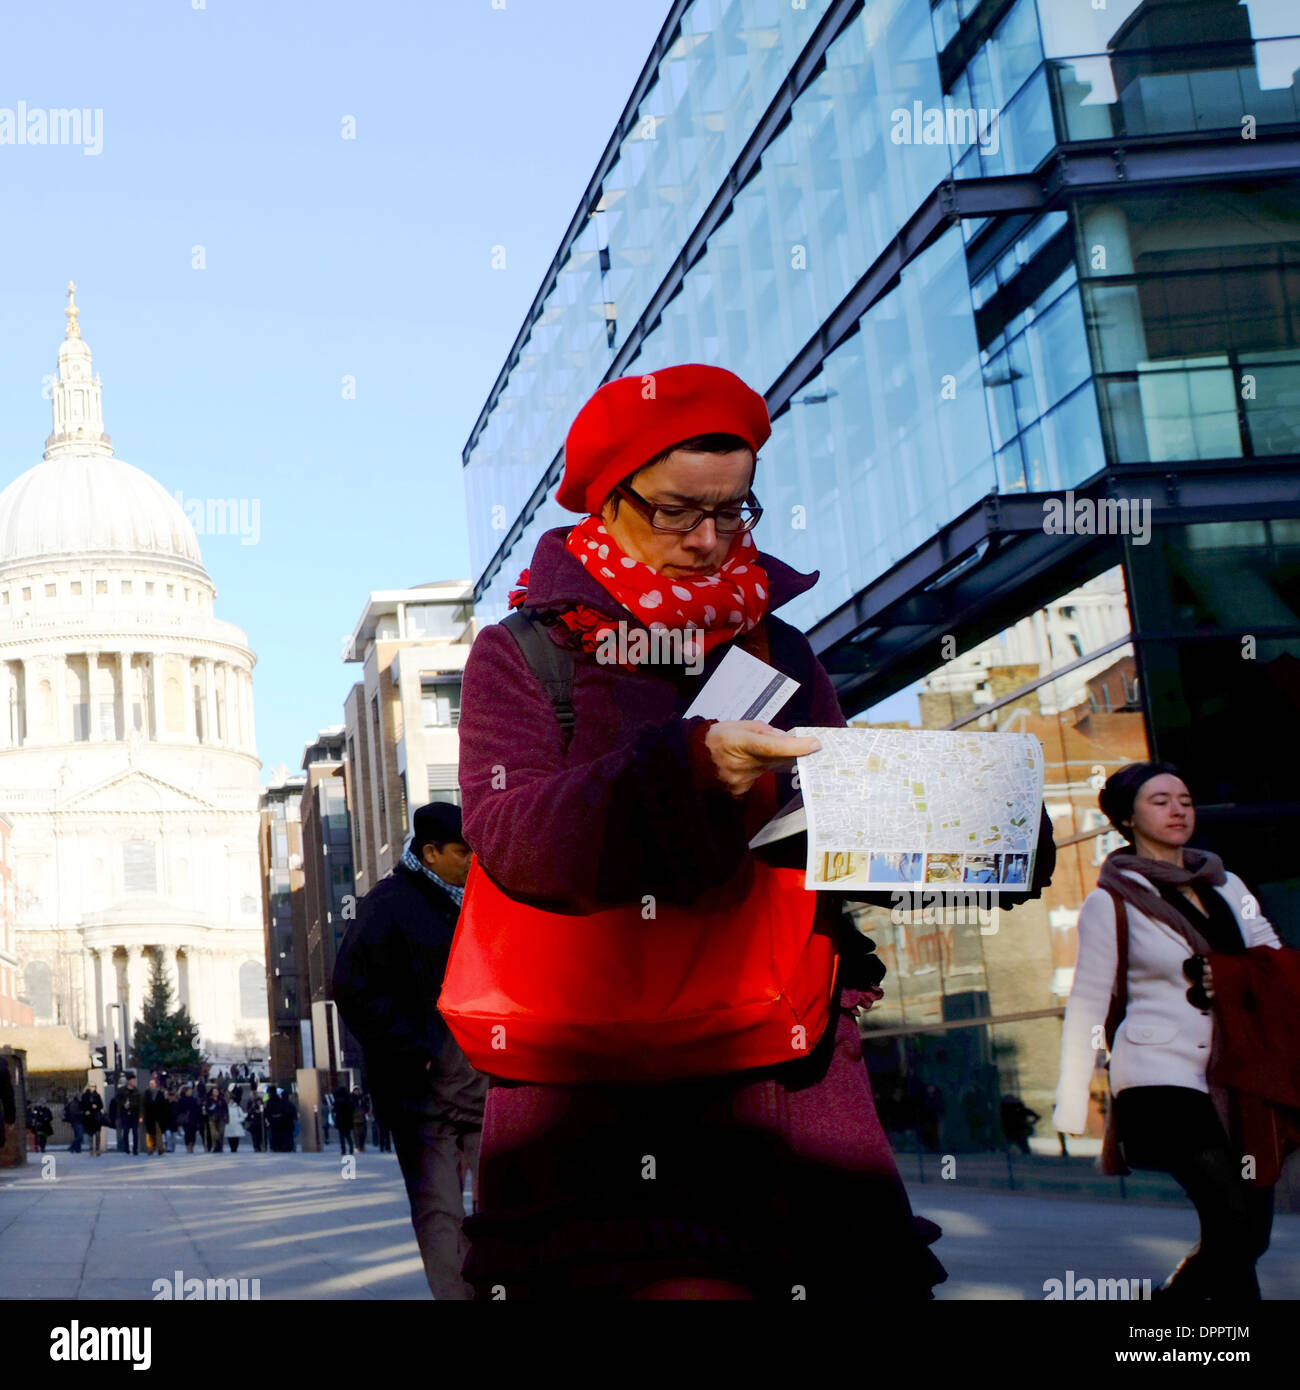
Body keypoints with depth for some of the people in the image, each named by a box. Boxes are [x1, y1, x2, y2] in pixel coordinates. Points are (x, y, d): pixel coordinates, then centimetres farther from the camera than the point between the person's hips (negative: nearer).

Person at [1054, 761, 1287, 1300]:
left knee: (1249, 1231, 5)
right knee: (1233, 1218, -16)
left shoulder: (1226, 886, 13)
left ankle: (1170, 1298, 29)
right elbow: (1086, 1006, -3)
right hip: (1162, 1078, -5)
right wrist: (1070, 1112, -7)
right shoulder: (1111, 901, -1)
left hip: (1235, 1081, 6)